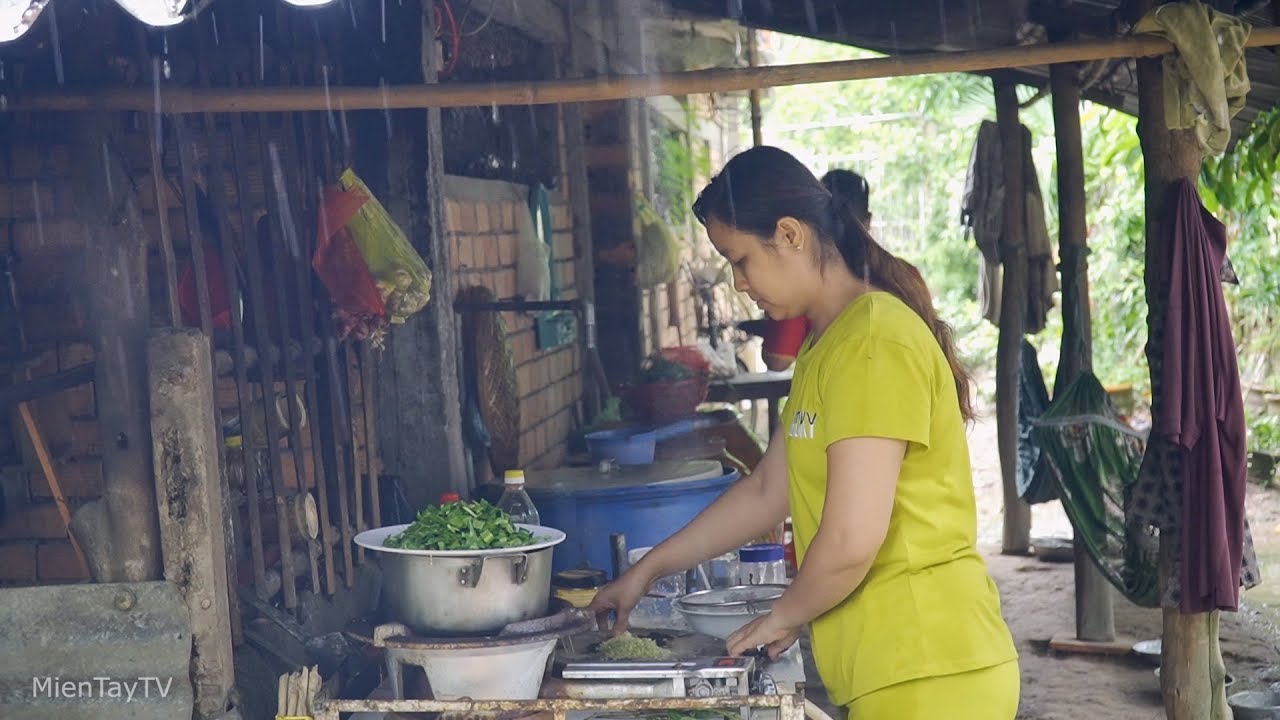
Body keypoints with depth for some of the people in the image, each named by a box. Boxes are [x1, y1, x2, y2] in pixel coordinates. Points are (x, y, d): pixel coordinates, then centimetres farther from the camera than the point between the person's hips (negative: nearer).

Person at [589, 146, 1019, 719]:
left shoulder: (873, 342, -18)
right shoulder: (824, 346, 14)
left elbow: (850, 541, -23)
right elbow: (766, 492, 22)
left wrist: (784, 616, -4)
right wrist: (646, 571, 24)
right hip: (891, 670, 9)